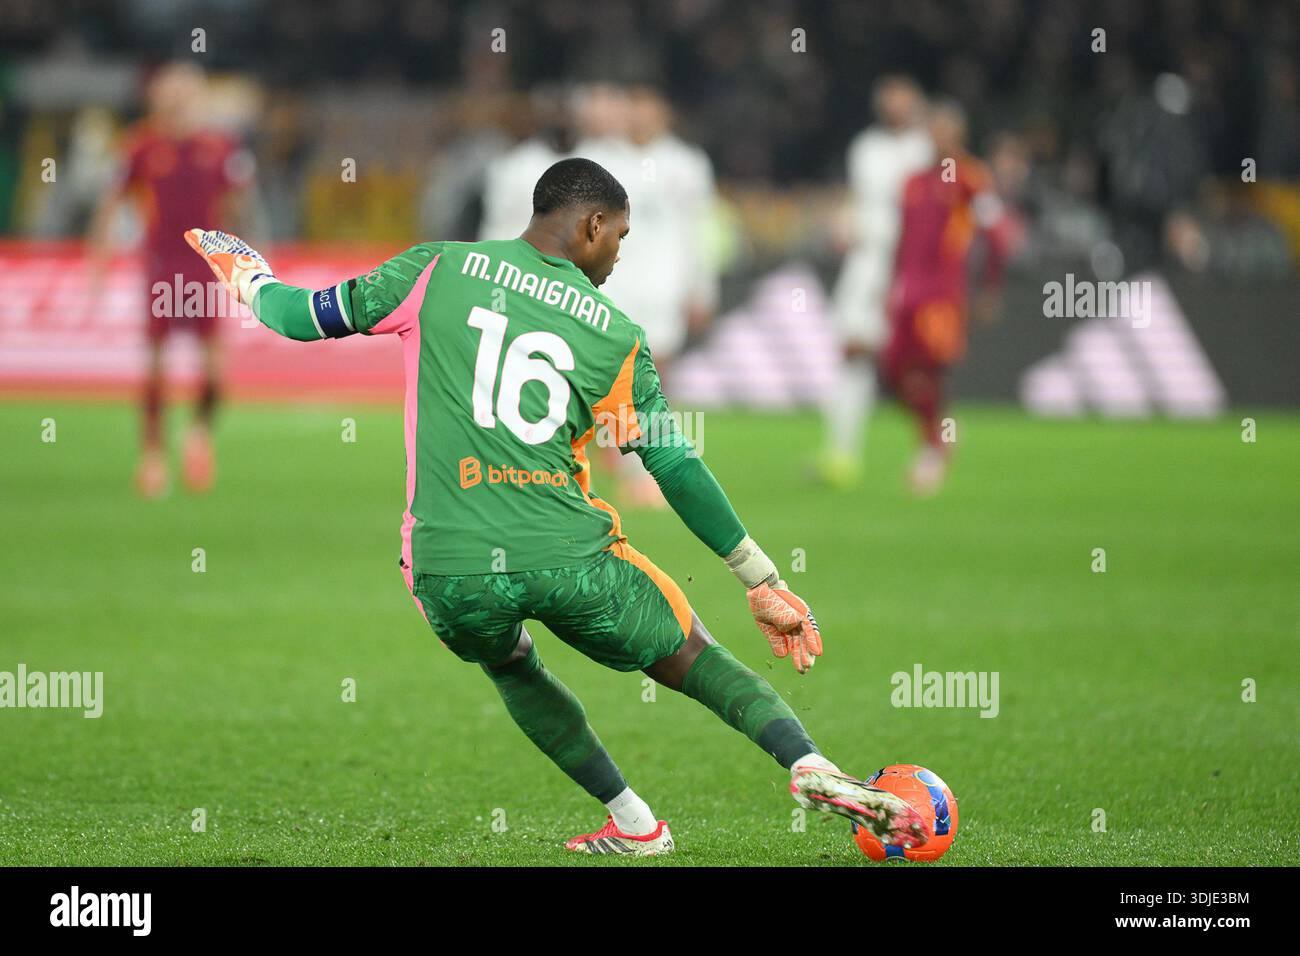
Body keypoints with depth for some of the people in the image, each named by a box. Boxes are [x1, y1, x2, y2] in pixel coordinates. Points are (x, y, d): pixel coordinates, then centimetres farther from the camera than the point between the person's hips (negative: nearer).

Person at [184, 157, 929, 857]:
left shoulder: (438, 268, 7)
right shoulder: (619, 337, 8)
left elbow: (307, 318, 15)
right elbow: (679, 471, 10)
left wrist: (254, 285, 39)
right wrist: (765, 581, 18)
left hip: (449, 569, 1)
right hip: (571, 558, -1)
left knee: (512, 669, 33)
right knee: (691, 656, 20)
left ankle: (634, 823, 27)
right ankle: (811, 768, -2)